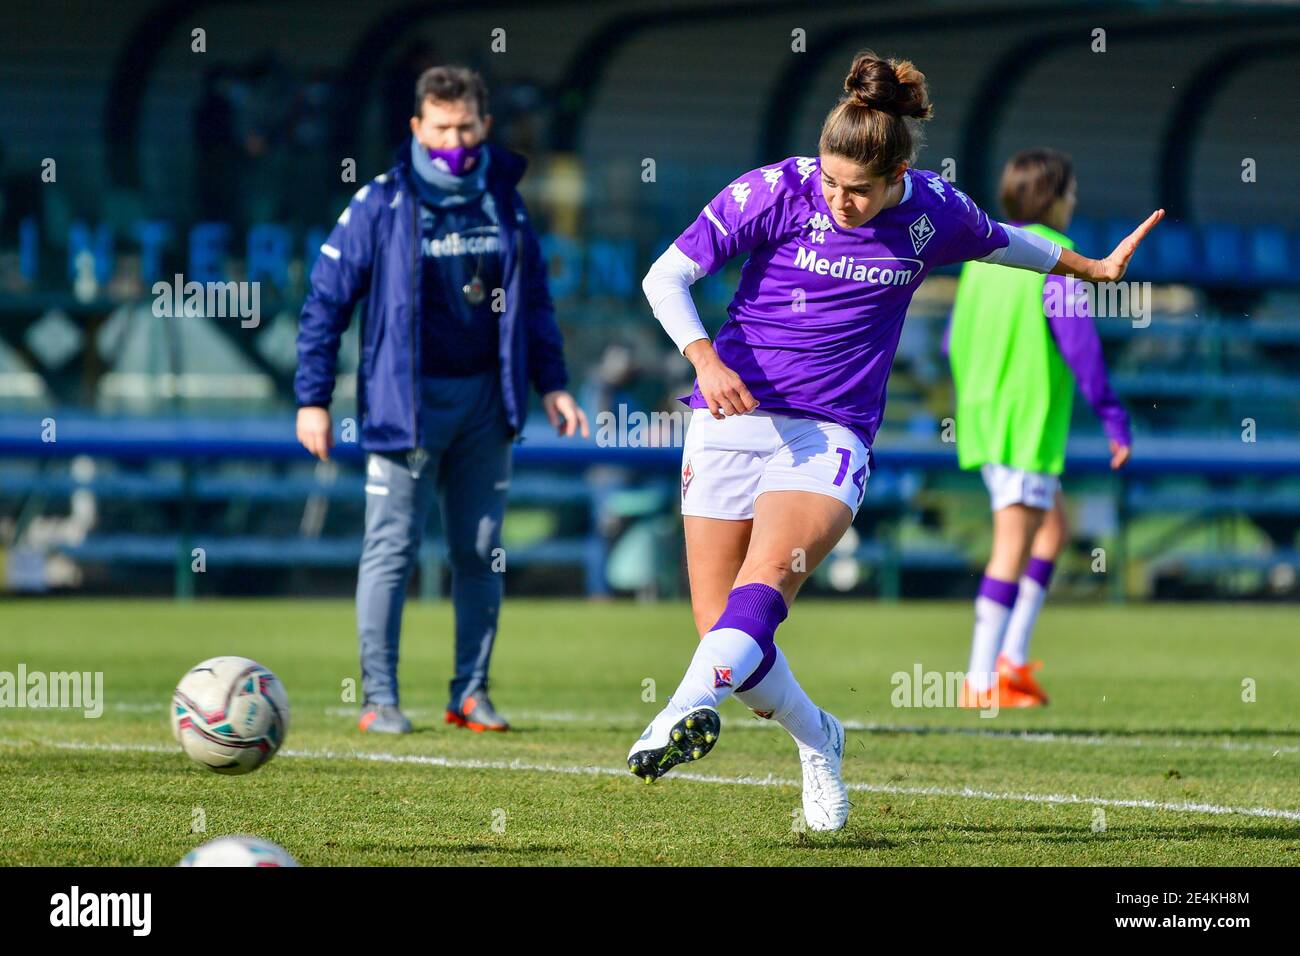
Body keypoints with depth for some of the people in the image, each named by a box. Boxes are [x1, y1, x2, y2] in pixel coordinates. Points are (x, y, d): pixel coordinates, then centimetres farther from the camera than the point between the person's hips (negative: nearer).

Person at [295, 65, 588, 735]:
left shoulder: (504, 204, 9)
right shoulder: (383, 204, -4)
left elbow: (533, 301, 18)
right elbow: (326, 299, -3)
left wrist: (550, 383, 9)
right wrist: (312, 398, -7)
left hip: (486, 399, 4)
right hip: (407, 398, -4)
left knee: (481, 551, 7)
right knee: (391, 548, -6)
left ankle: (470, 692, 15)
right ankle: (379, 698, -1)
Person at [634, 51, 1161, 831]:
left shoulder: (937, 213, 0)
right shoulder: (777, 190, -8)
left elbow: (998, 241, 25)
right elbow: (665, 276, -9)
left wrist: (1090, 267, 38)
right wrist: (705, 359, -26)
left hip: (833, 436, 0)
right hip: (735, 419, 0)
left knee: (760, 592, -27)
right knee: (722, 628, -1)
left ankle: (686, 713, -49)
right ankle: (816, 739, 25)